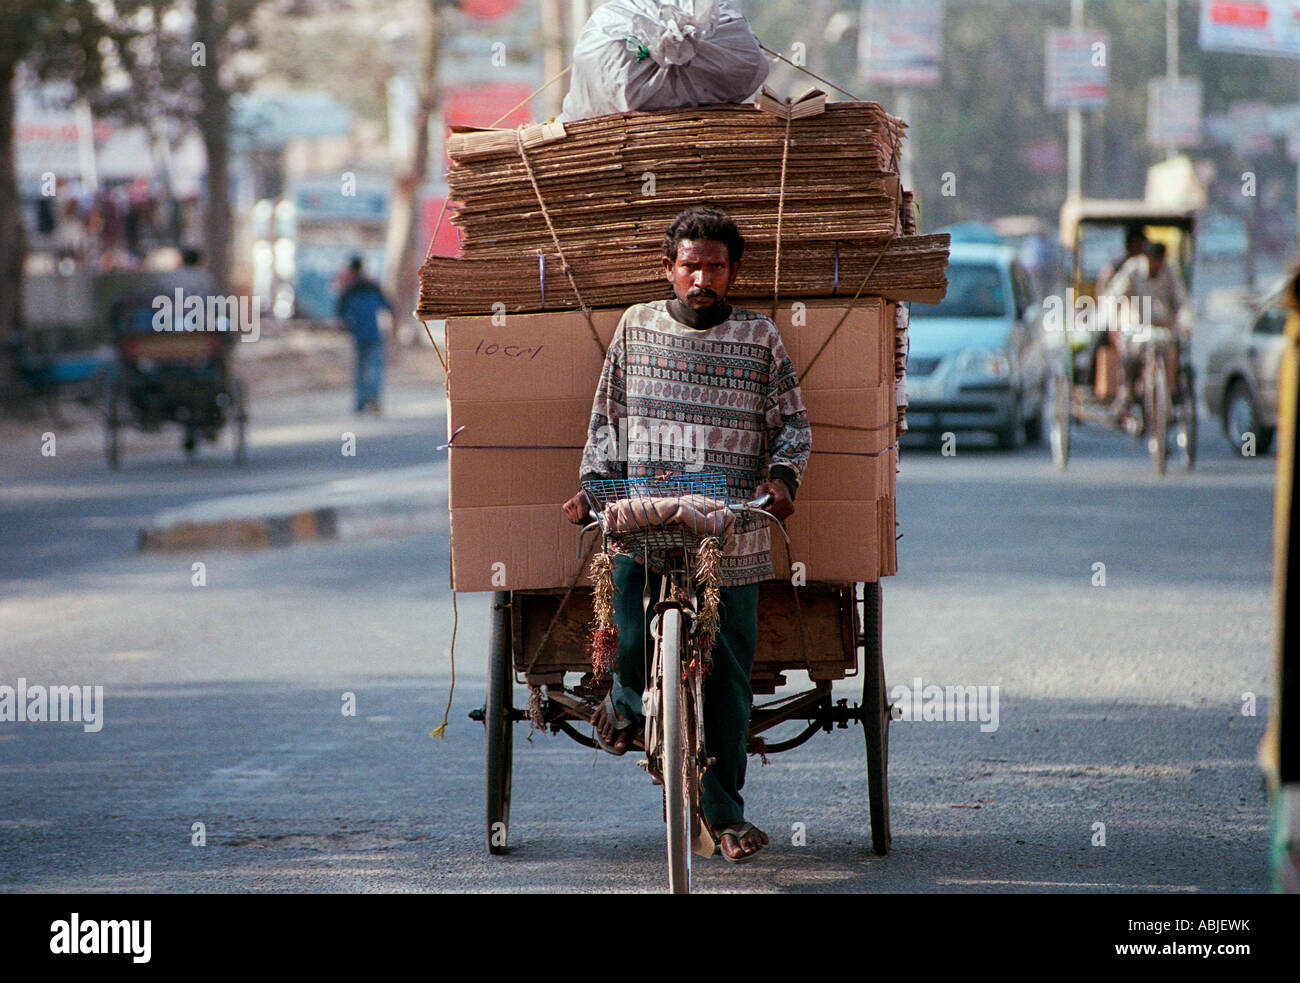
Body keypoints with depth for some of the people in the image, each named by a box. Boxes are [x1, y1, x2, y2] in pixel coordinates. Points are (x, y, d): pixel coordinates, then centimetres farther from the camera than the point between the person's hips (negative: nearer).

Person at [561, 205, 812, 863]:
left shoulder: (760, 337, 7)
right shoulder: (637, 327, 10)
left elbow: (793, 425, 10)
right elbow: (607, 417, 15)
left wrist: (782, 476, -9)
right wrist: (593, 484, 2)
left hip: (733, 537, 0)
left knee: (727, 673, 2)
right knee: (633, 641, -17)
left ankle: (725, 813, 15)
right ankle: (628, 703, 20)